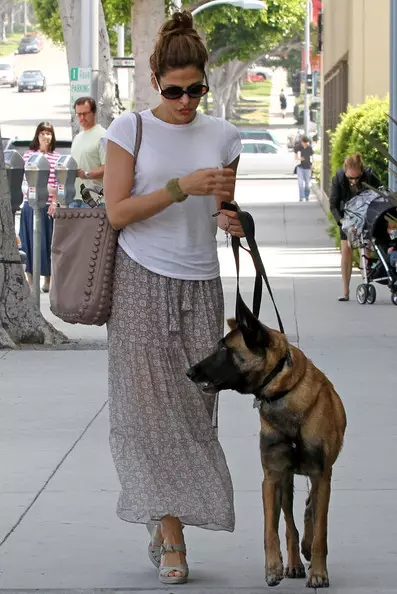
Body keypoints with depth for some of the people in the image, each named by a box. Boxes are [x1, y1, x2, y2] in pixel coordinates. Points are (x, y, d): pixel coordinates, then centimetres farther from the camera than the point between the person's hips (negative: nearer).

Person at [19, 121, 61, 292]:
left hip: (50, 206, 1)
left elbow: (59, 182, 4)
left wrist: (54, 202, -6)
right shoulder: (29, 154, 4)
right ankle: (30, 281, 8)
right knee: (30, 242, 2)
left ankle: (47, 281, 13)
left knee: (49, 243, 4)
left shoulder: (57, 157, 5)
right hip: (31, 203, -1)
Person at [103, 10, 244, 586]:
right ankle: (171, 534, -6)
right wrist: (181, 187, -20)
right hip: (142, 280, -3)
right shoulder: (131, 129, -3)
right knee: (150, 402, -7)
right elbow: (117, 211, -9)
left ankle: (162, 526, 12)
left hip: (200, 284, 3)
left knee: (195, 401, 0)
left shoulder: (222, 135, 7)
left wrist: (227, 217, -7)